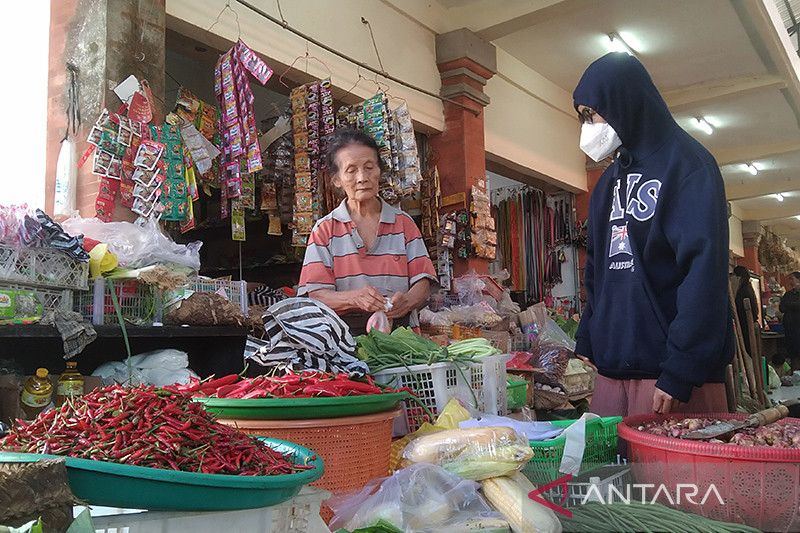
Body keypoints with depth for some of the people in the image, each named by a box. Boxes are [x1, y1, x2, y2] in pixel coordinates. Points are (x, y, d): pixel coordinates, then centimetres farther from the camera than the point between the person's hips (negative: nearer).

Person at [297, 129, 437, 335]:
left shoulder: (403, 223, 12)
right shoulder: (324, 230, 7)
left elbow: (422, 283, 6)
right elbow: (316, 295, -1)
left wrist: (406, 301, -16)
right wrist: (354, 298, -21)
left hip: (400, 332, 2)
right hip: (345, 335, -1)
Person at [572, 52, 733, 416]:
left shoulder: (685, 164, -6)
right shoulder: (610, 181, 18)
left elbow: (705, 271, -16)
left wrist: (681, 372, -21)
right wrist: (587, 343, 12)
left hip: (673, 371, -6)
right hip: (612, 366, 7)